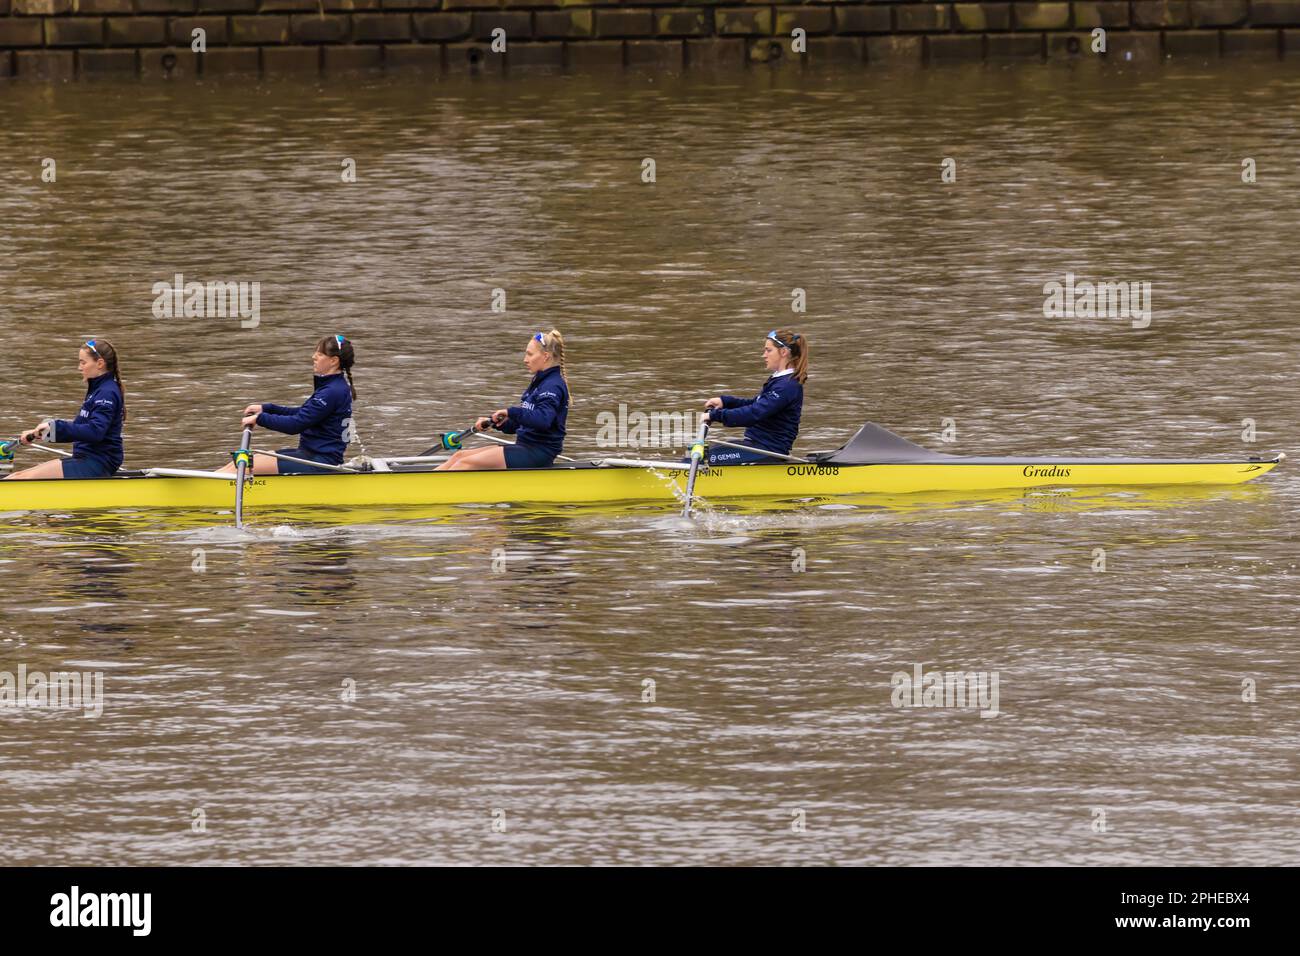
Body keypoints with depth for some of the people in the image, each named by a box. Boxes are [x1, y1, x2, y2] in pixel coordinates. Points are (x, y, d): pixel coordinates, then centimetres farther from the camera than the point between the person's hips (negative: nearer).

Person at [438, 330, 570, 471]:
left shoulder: (553, 386, -12)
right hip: (526, 447, 10)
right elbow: (516, 425, 21)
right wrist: (492, 422, 8)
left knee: (466, 463, -16)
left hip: (539, 453, -10)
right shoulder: (539, 383, 19)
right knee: (460, 455, 1)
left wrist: (511, 412, -27)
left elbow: (543, 420, -30)